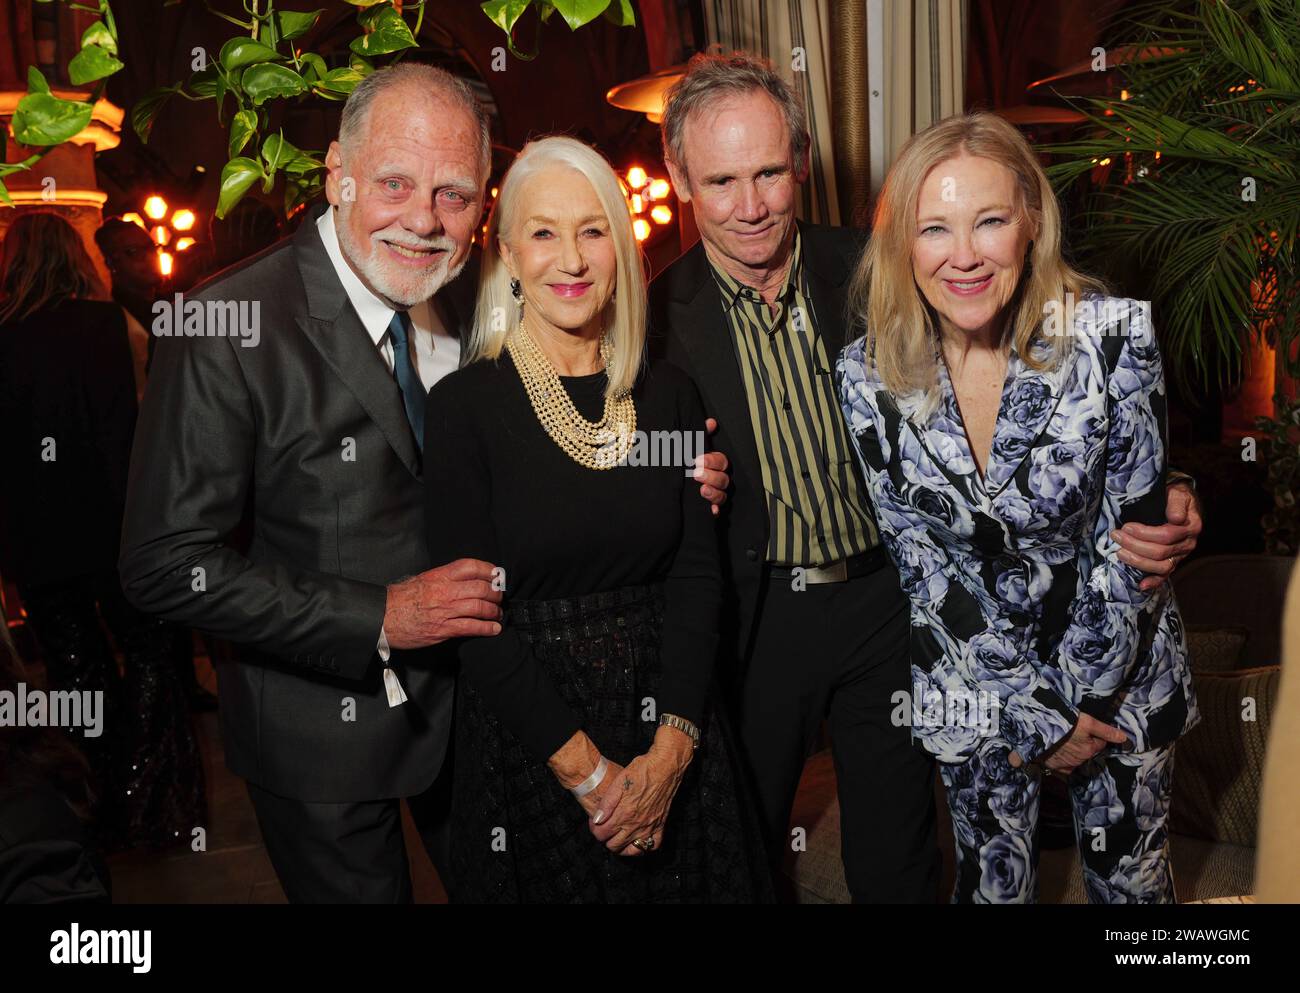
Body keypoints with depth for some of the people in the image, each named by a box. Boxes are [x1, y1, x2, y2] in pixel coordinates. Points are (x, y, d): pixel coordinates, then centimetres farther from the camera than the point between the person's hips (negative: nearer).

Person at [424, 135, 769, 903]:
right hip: (528, 742, -3)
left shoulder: (670, 394, 1)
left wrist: (671, 750, -14)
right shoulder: (465, 407, -9)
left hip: (672, 736, 3)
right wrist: (588, 770, -15)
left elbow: (697, 574, -2)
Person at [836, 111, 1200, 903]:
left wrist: (1078, 700, -11)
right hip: (976, 680, 1)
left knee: (1132, 880, 16)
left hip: (1120, 667, -1)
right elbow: (924, 562, -10)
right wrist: (1034, 714, -10)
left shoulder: (1114, 337, -21)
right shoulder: (868, 376, -16)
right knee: (992, 882, 17)